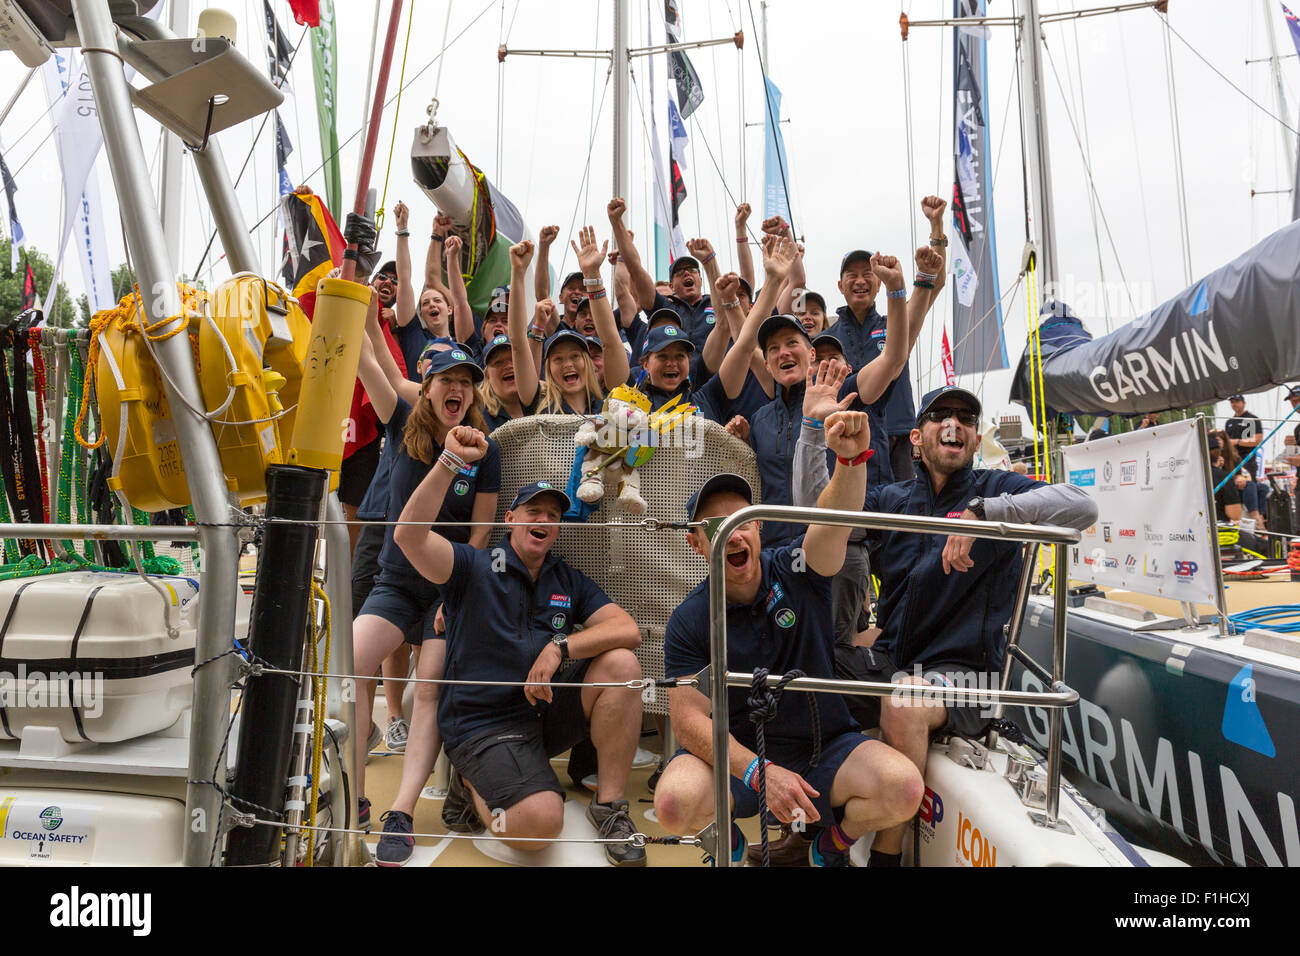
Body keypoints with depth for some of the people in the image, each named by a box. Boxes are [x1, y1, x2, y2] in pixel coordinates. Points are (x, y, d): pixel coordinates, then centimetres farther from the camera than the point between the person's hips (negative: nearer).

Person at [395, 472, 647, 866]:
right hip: (484, 725, -5)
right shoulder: (474, 567, -3)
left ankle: (609, 804, -7)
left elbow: (628, 630, -4)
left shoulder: (569, 581, 9)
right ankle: (471, 783, 7)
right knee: (539, 821, -28)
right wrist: (450, 461, -30)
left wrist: (561, 646, -19)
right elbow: (409, 535, -22)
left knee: (622, 663, -19)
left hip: (549, 712, 5)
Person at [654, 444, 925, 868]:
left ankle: (833, 840, 10)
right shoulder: (688, 621, -9)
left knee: (904, 787, -25)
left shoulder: (794, 571, -7)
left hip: (825, 749, 2)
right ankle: (726, 834, 9)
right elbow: (690, 719, -14)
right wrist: (759, 772, -29)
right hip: (736, 755, -1)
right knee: (675, 803, -30)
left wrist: (852, 457, -49)